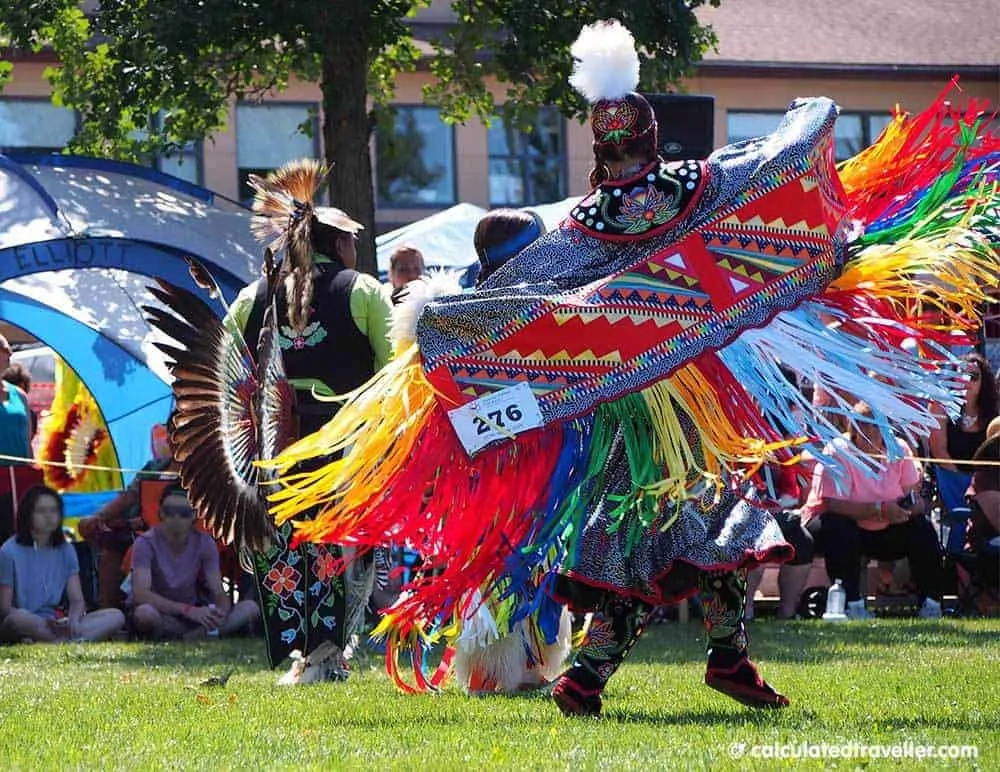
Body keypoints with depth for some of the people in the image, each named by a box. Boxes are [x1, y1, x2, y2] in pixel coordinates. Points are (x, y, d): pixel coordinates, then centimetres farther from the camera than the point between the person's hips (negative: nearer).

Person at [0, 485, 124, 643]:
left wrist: (73, 619, -17)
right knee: (19, 618, -41)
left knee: (116, 617, -16)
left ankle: (43, 643, -30)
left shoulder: (65, 550, 12)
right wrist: (46, 622, -22)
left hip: (57, 622, 6)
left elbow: (77, 600, 9)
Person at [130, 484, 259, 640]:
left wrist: (221, 612, -32)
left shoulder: (204, 543, -4)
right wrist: (188, 610, -39)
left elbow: (219, 592, -6)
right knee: (145, 612, -41)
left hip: (194, 613, 5)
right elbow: (140, 594, -29)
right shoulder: (146, 543, -16)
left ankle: (183, 639, -24)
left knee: (250, 608, -17)